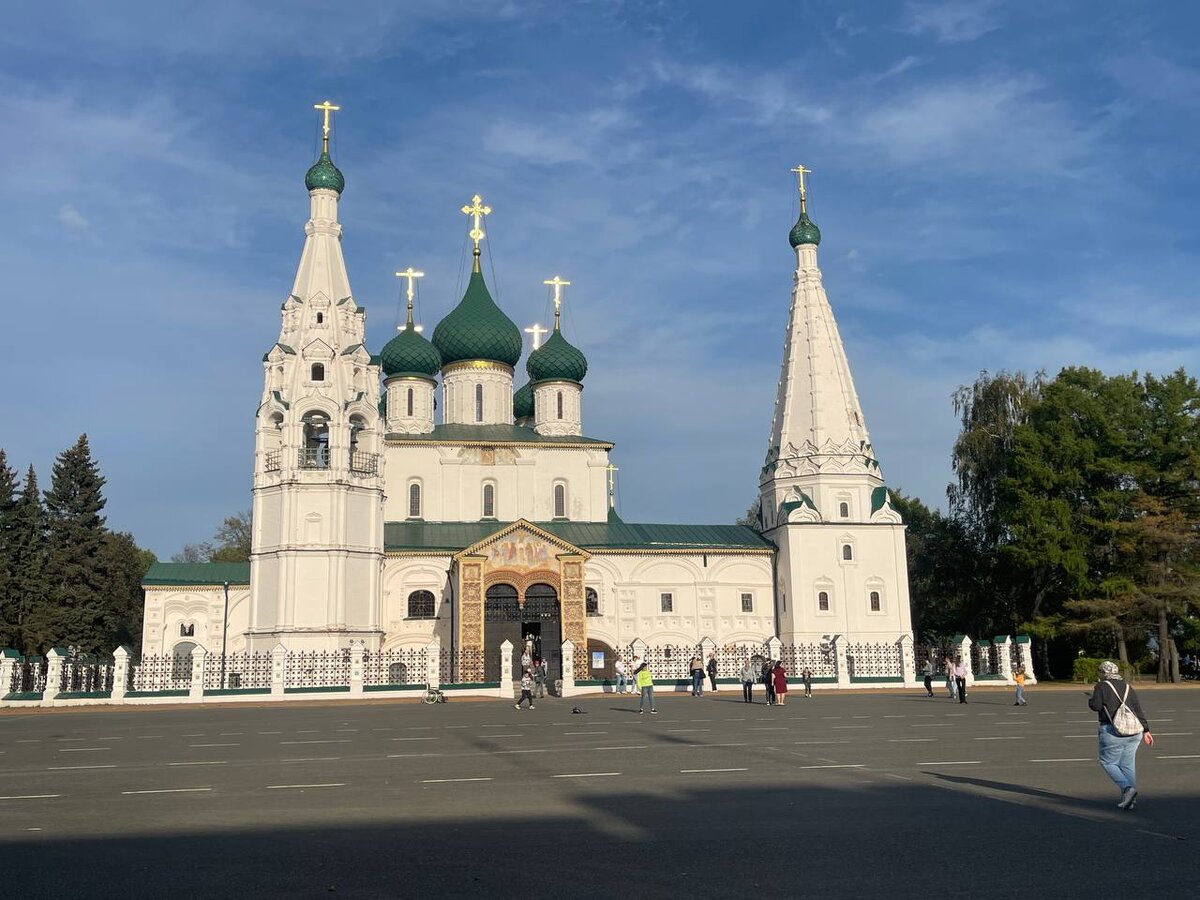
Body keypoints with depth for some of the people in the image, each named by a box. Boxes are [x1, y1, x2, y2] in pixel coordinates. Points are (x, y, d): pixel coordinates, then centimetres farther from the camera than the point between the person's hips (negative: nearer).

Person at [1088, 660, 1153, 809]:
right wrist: (1146, 730, 11)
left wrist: (1090, 702, 9)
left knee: (1108, 763, 6)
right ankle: (1129, 801, 10)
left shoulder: (1101, 686, -3)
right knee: (1128, 766, 11)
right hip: (1134, 732, 6)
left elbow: (1095, 706, -13)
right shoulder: (1127, 688, 14)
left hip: (1112, 731, -6)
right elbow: (1139, 710, 10)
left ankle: (1127, 788, -14)